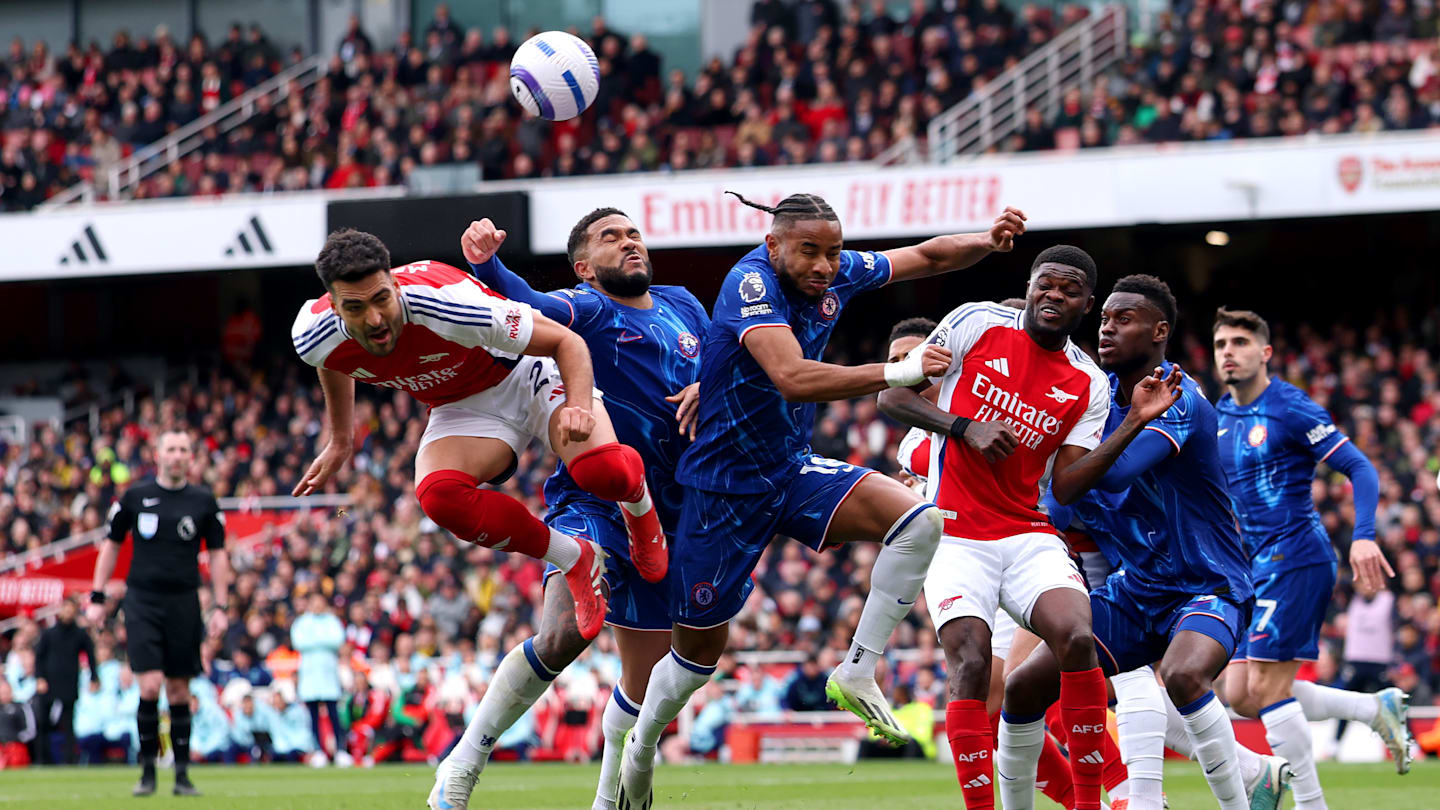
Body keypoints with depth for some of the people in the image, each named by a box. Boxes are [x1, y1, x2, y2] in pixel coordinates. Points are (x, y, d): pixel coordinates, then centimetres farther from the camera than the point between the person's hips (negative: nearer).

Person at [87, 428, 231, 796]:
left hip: (183, 602, 1)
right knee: (150, 686, -12)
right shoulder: (134, 497, 2)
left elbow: (217, 554, 9)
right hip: (142, 600, -1)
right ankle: (147, 770, -1)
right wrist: (96, 597, 6)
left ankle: (182, 774, 11)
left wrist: (220, 607, 3)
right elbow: (111, 545, 11)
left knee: (179, 690, 4)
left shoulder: (203, 501, 4)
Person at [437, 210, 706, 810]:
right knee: (566, 632, -28)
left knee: (645, 679, 10)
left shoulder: (682, 306, 14)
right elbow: (531, 309, -26)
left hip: (662, 521, 6)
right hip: (592, 505, -6)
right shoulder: (586, 309, -5)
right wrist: (485, 266, -47)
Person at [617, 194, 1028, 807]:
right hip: (724, 489, -6)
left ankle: (856, 673, -10)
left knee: (917, 520, -19)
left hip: (794, 471, 6)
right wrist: (897, 373, -46)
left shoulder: (836, 275, -5)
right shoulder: (751, 284, -26)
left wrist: (987, 242, -11)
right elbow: (794, 379, -40)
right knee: (699, 647, 7)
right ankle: (640, 750, 36)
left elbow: (925, 258, 10)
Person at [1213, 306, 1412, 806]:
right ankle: (1377, 708, 14)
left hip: (1296, 556, -8)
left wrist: (1364, 536, -26)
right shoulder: (1221, 415, 13)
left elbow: (1360, 468, -13)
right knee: (1240, 695, 3)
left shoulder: (1290, 409, -10)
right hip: (1259, 567, 9)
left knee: (1266, 687, -13)